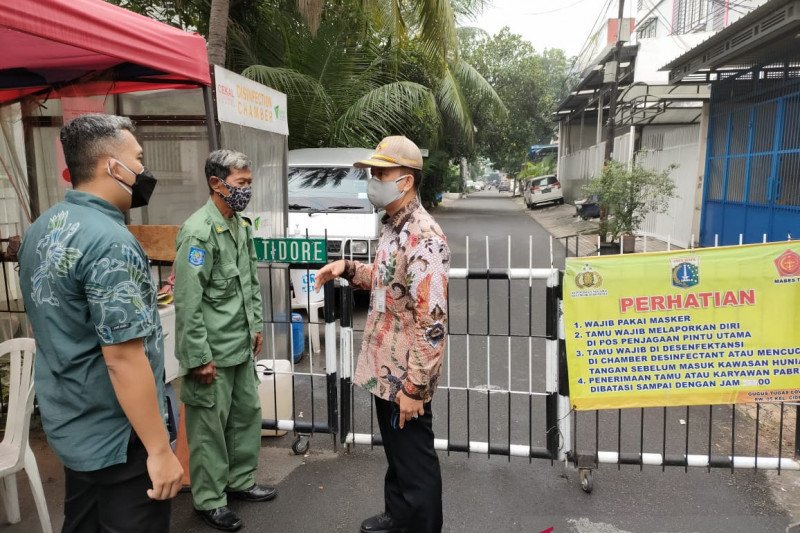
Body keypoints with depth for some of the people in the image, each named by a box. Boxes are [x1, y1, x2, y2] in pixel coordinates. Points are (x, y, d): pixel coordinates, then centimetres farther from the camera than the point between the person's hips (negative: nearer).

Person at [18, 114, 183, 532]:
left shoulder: (42, 229, 4)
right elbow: (122, 359, -27)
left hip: (68, 427, 9)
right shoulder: (110, 243, -25)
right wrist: (159, 450, -21)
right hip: (117, 439, -9)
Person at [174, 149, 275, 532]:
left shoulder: (241, 226, 7)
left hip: (241, 346, 8)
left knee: (247, 414, 18)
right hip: (212, 351, -8)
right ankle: (209, 500, 23)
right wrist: (198, 357, -19)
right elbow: (187, 301, -21)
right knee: (210, 426, 6)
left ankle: (240, 481, 36)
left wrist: (256, 326, 16)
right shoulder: (198, 232, -19)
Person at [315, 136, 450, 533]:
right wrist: (349, 270, 5)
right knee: (395, 452, 25)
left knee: (415, 461, 9)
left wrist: (415, 386, -24)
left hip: (406, 377, -10)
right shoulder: (394, 226, 8)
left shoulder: (423, 237, -23)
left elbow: (432, 322, -26)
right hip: (385, 369, 10)